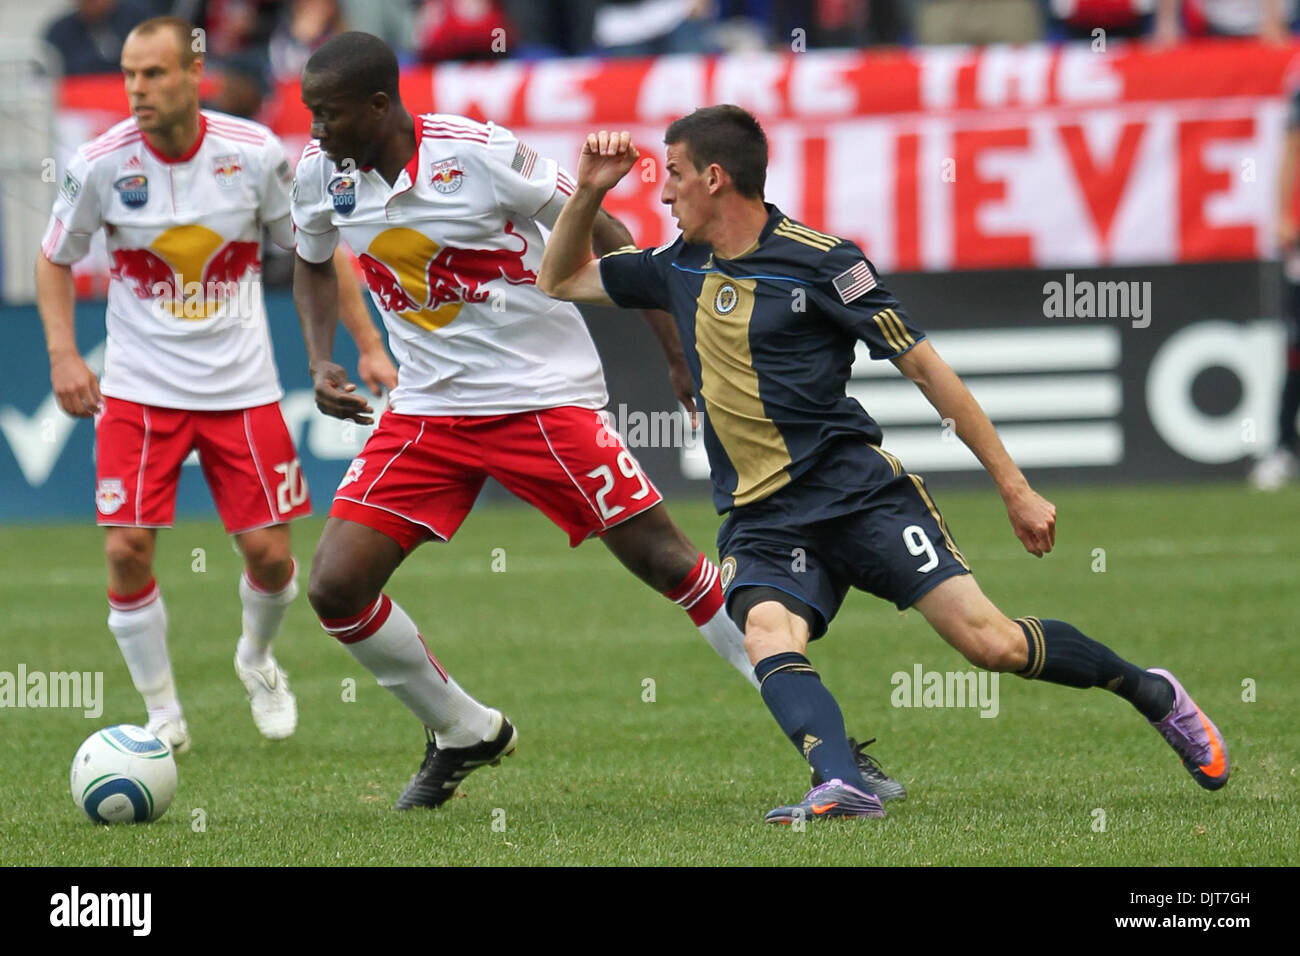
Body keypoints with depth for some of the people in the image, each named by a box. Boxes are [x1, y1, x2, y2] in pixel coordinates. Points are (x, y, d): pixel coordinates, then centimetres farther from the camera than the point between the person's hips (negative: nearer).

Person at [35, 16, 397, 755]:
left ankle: (257, 660, 33)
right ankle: (163, 715, 7)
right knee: (128, 550, -11)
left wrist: (369, 346, 2)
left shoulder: (255, 153, -9)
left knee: (270, 553, -1)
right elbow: (55, 259, 7)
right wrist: (63, 354, -6)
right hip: (140, 387, 0)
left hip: (241, 386, 0)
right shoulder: (102, 164, -10)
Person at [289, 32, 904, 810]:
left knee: (662, 557, -6)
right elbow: (314, 265, 19)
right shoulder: (320, 174, -4)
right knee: (335, 586, -7)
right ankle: (465, 735, 15)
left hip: (544, 393, -5)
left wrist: (686, 358, -7)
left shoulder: (480, 155, -19)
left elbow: (605, 237, -8)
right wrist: (321, 364, 1)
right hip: (427, 409, 5)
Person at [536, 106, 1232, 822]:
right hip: (760, 519, 4)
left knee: (988, 640, -13)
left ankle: (1152, 693, 11)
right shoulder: (680, 268, 13)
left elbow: (925, 368, -3)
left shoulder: (819, 260, -5)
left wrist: (1014, 488, -4)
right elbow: (560, 280, 27)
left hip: (855, 488, -4)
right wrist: (589, 192, 9)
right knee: (767, 637, -29)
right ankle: (843, 788, -49)